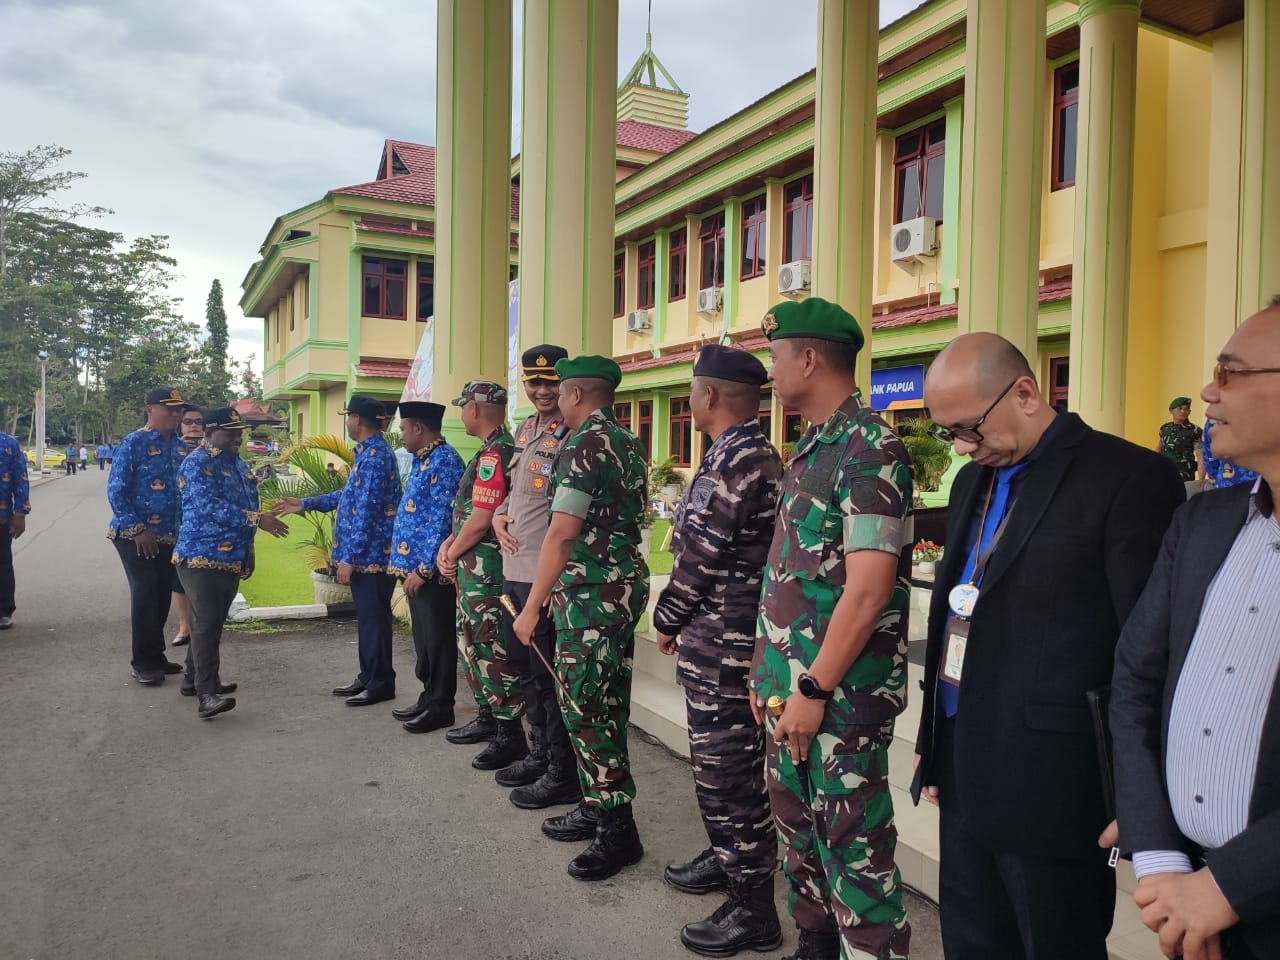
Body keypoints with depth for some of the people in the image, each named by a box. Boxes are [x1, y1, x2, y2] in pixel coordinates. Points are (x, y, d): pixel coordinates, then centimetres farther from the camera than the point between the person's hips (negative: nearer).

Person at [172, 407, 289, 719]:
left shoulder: (237, 462, 14)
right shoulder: (197, 463, -12)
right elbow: (209, 507, -26)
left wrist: (248, 553, 23)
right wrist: (257, 519, -33)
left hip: (232, 559, 9)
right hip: (202, 557, -9)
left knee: (212, 623, 16)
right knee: (206, 624, -11)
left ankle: (195, 679, 28)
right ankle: (205, 695, -11)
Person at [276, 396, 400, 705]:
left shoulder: (375, 456, -19)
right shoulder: (369, 452, 14)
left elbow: (366, 512, -22)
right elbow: (350, 496, 24)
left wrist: (348, 557, -20)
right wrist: (306, 504, 25)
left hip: (372, 554, -10)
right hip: (365, 554, 10)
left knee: (374, 618, -1)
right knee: (366, 617, 16)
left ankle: (381, 683, 8)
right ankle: (367, 676, 26)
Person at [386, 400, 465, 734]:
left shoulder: (444, 461, -16)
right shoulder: (422, 460, 16)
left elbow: (441, 521, -21)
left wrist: (423, 568, -21)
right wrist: (409, 565, 19)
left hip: (431, 570, -10)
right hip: (415, 566, 10)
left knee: (437, 639, 1)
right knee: (423, 637, 17)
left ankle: (441, 706, 11)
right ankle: (429, 697, 28)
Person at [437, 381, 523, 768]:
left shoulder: (493, 454, -18)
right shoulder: (501, 449, 15)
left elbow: (480, 520, -21)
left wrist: (451, 555, -6)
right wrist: (448, 545, 7)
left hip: (484, 569, -11)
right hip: (473, 566, 11)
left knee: (491, 649, -5)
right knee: (473, 644, 19)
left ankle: (510, 736, 3)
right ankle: (488, 718, 31)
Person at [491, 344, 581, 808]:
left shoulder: (574, 436, -14)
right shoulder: (525, 430, 13)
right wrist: (499, 516, 7)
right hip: (513, 571, 9)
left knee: (549, 676, 1)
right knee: (525, 669, 19)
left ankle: (563, 774, 15)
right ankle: (539, 754, 35)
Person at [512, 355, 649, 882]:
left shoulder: (583, 444, -14)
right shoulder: (629, 444, 14)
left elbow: (563, 532, -20)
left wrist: (532, 606, -16)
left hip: (591, 593, -10)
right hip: (627, 584, 10)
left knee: (585, 709, -4)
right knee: (605, 706, 15)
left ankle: (618, 830, 3)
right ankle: (597, 807, 26)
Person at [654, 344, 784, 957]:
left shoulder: (741, 460, -20)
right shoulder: (740, 453, 12)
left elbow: (703, 556, -20)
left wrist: (667, 619, -6)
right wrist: (685, 621, 13)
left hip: (722, 644, -10)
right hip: (714, 638, 10)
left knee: (729, 771, 1)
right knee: (717, 762, 23)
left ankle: (754, 910, 14)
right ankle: (726, 859, 41)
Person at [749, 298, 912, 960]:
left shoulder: (870, 450, -16)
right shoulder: (809, 450, 13)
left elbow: (868, 589, -22)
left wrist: (814, 689, -19)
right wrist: (770, 671, 15)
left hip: (841, 694, -9)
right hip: (794, 684, 9)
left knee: (854, 848, 3)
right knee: (798, 831, 20)